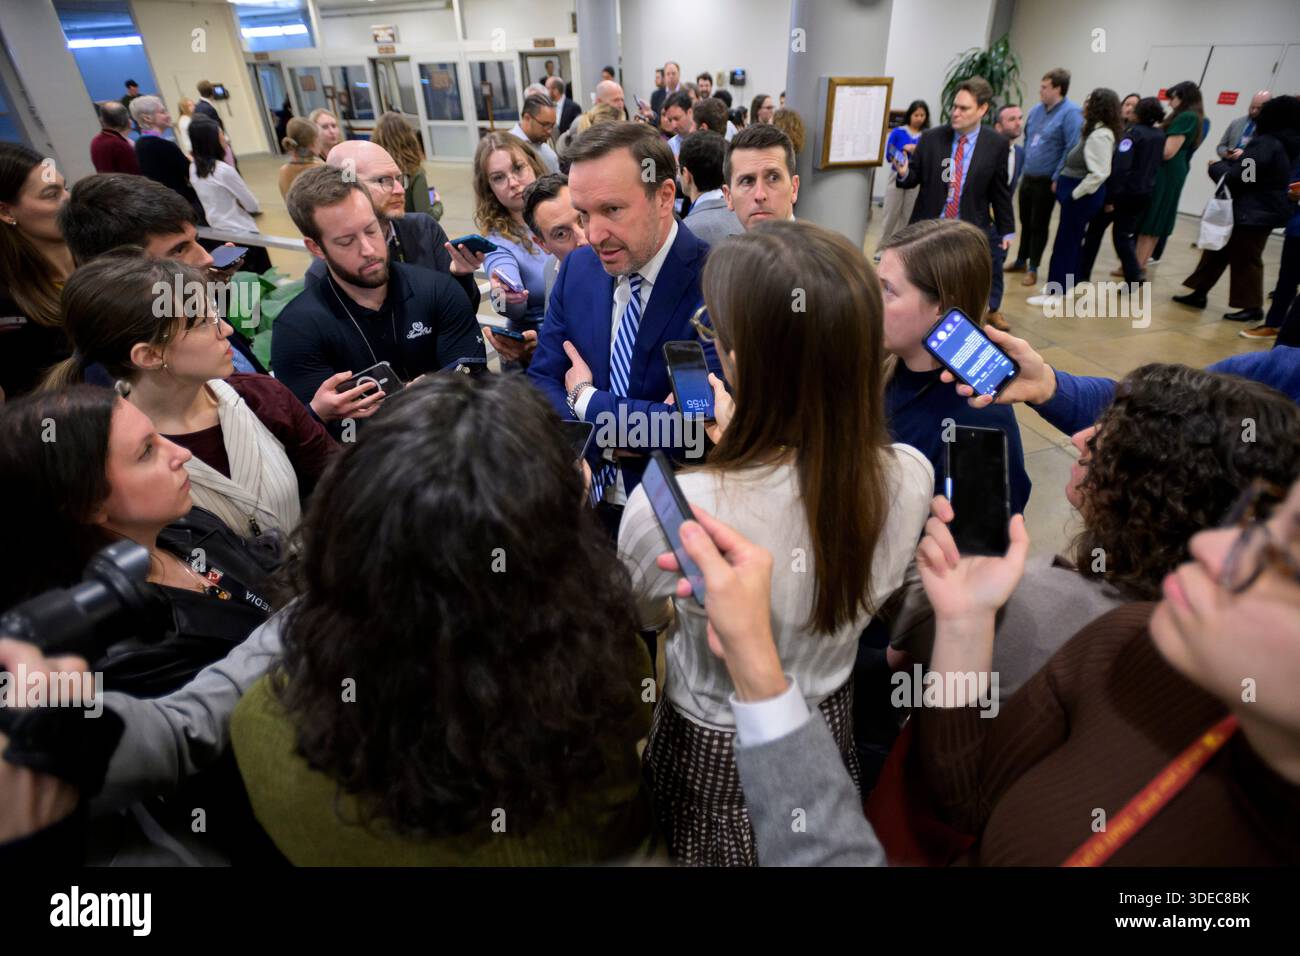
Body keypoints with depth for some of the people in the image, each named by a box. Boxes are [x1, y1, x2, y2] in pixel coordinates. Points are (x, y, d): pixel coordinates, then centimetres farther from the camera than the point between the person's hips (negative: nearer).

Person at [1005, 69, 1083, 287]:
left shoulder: (1071, 113, -15)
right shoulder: (1036, 109, 6)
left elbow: (1072, 149, -19)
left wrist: (1057, 179, -19)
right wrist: (1023, 167, 16)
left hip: (1046, 181, -6)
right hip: (1027, 177, 6)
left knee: (1038, 225, 3)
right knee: (1025, 221, 17)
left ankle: (1033, 269, 14)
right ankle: (1021, 261, 32)